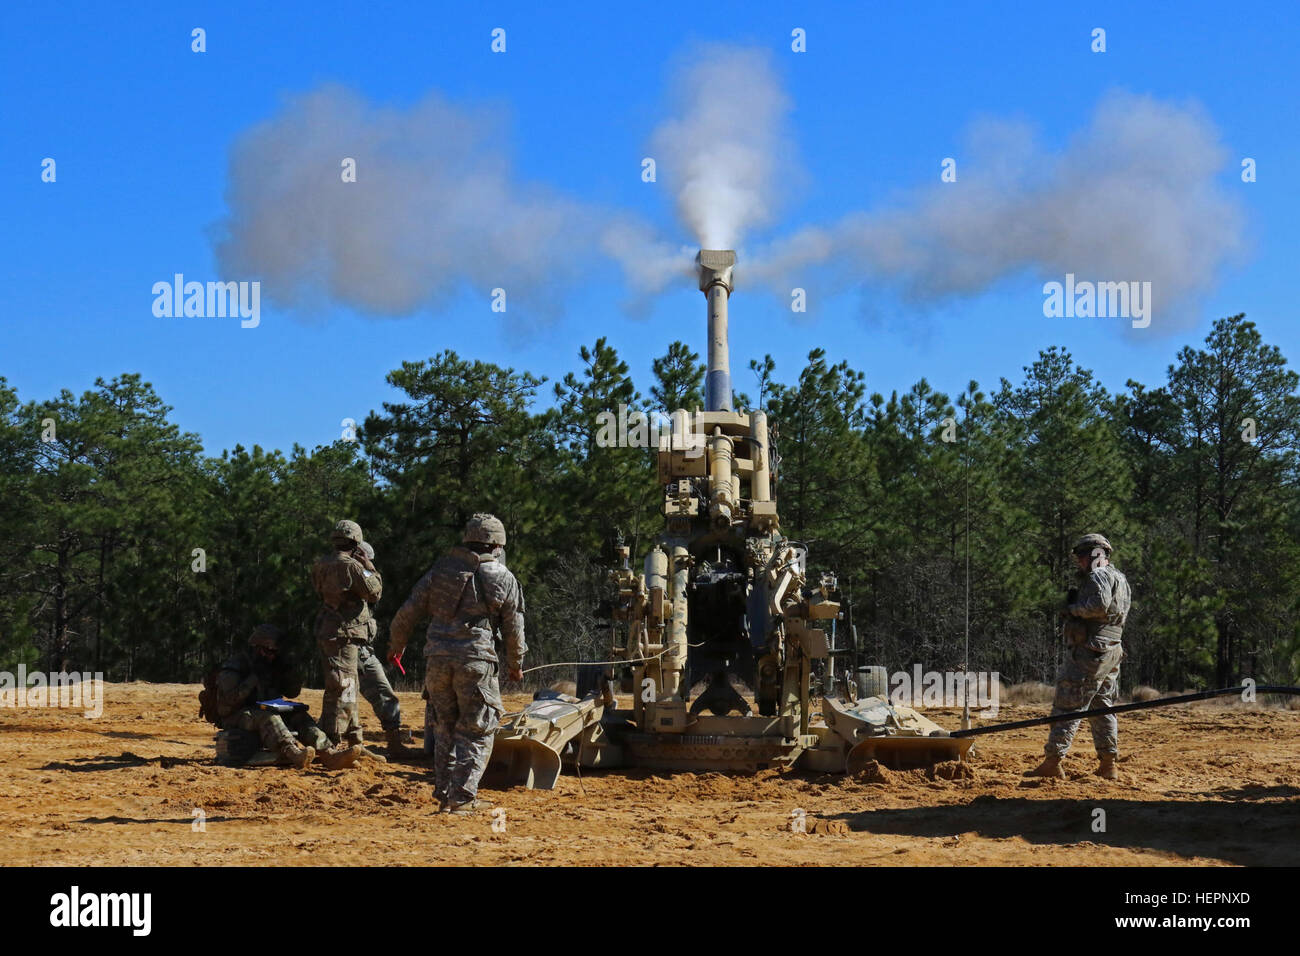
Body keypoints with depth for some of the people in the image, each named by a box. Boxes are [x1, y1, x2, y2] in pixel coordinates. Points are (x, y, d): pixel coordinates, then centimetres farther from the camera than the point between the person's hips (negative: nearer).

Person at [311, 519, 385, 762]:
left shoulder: (321, 565, 9)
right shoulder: (351, 566, -15)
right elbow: (374, 592, -8)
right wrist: (369, 567, 6)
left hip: (327, 631, 9)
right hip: (343, 633, -9)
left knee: (348, 690, 17)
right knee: (342, 692, -6)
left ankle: (355, 742, 24)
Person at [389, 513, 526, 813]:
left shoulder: (441, 569, 8)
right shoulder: (504, 579, 2)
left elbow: (408, 612, 9)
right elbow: (514, 629, 7)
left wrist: (396, 643, 25)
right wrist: (515, 665, 23)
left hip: (437, 660, 3)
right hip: (476, 662, -3)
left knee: (446, 727, 17)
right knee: (476, 731, 5)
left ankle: (444, 793, 20)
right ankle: (462, 797, -1)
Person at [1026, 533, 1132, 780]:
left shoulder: (1099, 575, -9)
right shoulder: (1121, 579, 22)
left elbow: (1100, 604, -25)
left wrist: (1073, 609, -12)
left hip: (1090, 650, -10)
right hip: (1112, 651, 10)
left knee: (1067, 705, -8)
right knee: (1103, 708, 13)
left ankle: (1052, 762, -10)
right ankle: (1108, 765, 12)